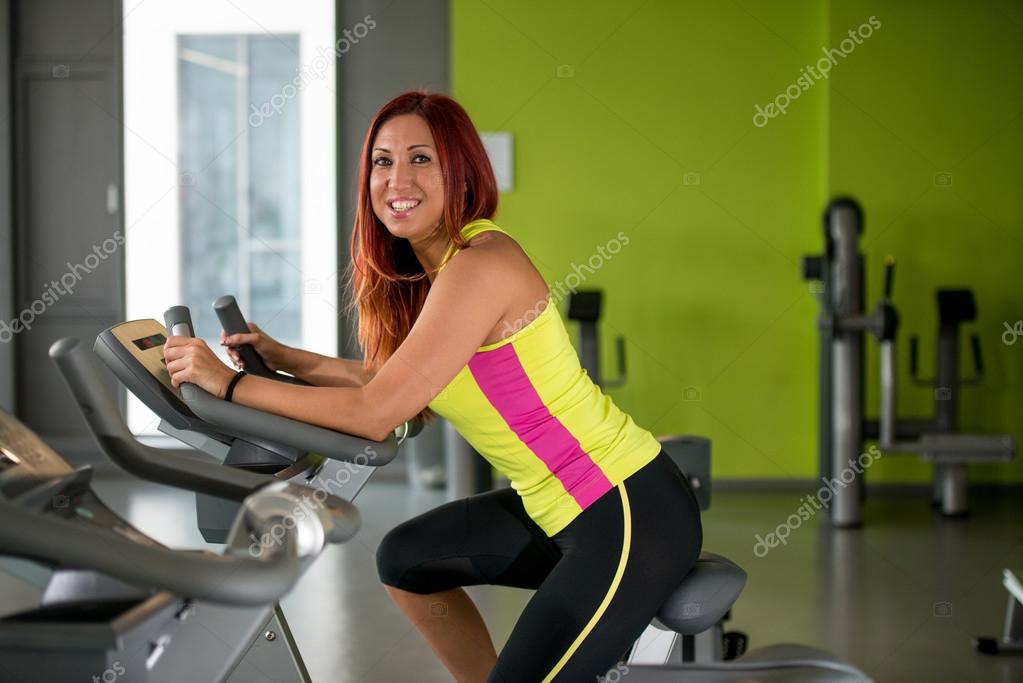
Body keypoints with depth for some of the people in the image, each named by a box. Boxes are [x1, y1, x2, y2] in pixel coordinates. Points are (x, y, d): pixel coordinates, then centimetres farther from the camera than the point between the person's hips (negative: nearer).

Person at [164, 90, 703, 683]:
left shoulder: (480, 265, -22)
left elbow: (376, 413, -22)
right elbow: (391, 382, 18)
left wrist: (229, 383, -16)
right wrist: (282, 356, 12)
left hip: (632, 517, -10)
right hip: (559, 505, 10)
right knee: (406, 560, 23)